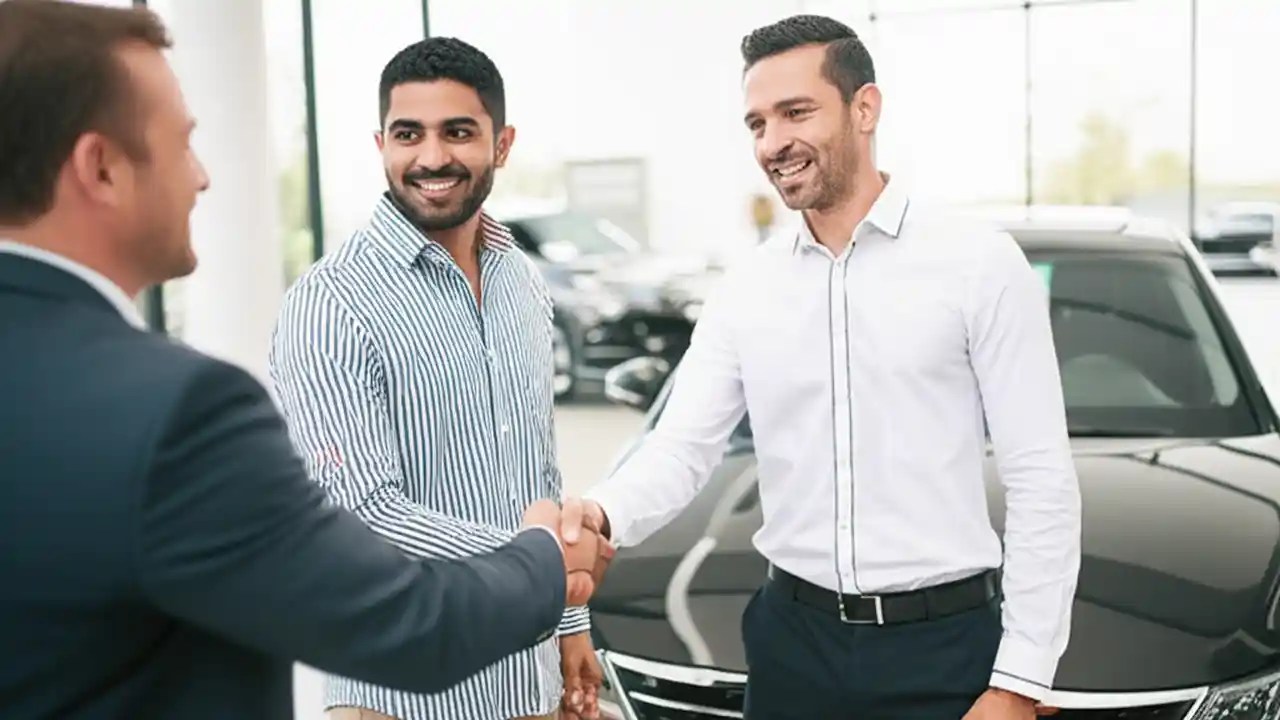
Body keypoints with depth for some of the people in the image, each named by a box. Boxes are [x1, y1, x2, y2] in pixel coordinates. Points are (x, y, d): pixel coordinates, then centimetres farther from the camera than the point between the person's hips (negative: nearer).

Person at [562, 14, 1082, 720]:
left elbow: (1041, 480, -8)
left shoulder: (977, 263, -8)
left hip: (945, 644, -3)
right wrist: (601, 515, -24)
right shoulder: (745, 290, 4)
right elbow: (680, 448, -1)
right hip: (791, 638, 4)